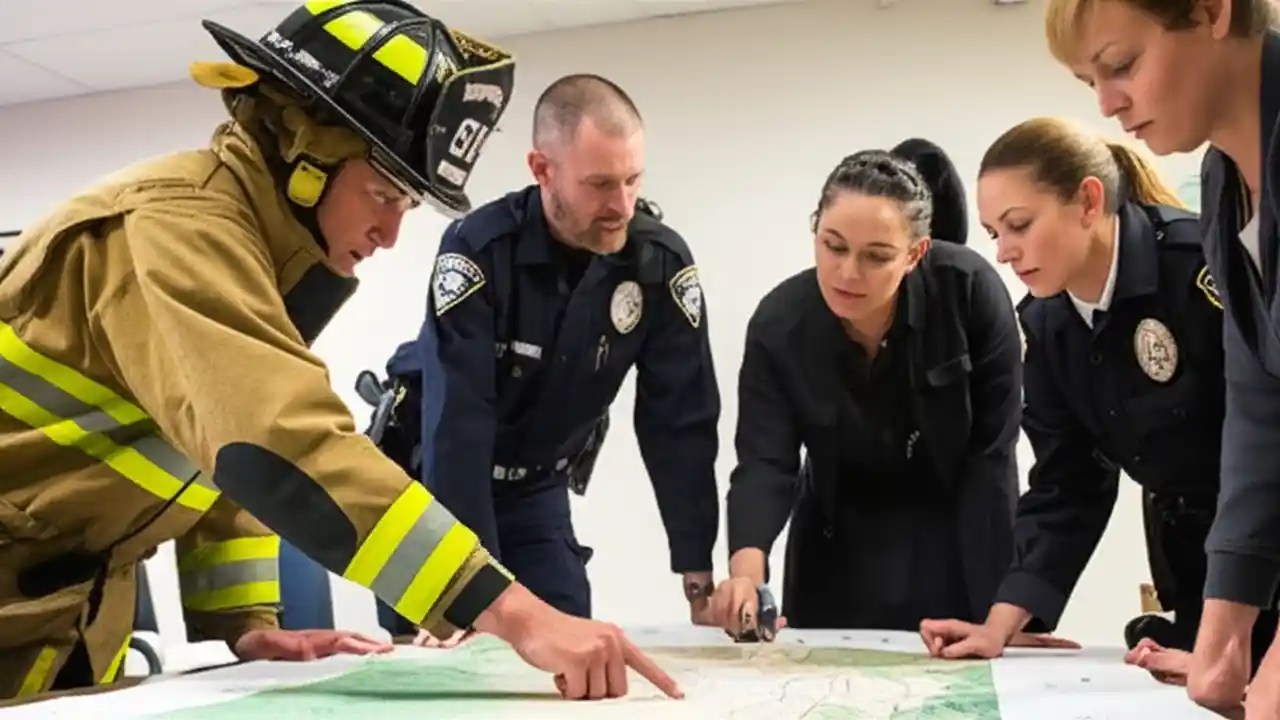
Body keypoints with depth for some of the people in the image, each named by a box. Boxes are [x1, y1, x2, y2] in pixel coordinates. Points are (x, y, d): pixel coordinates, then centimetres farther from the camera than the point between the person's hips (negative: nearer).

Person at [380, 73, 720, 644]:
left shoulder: (662, 263, -18)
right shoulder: (477, 250, -29)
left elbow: (680, 423, -14)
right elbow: (457, 424, -33)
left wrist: (699, 575, -17)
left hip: (537, 492, 3)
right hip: (432, 484, -3)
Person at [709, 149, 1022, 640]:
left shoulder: (970, 290, -23)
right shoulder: (778, 324, -19)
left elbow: (991, 447, -16)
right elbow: (764, 463, -25)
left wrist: (974, 583, -15)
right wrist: (747, 570, -43)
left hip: (961, 539, -1)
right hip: (841, 547, 1)